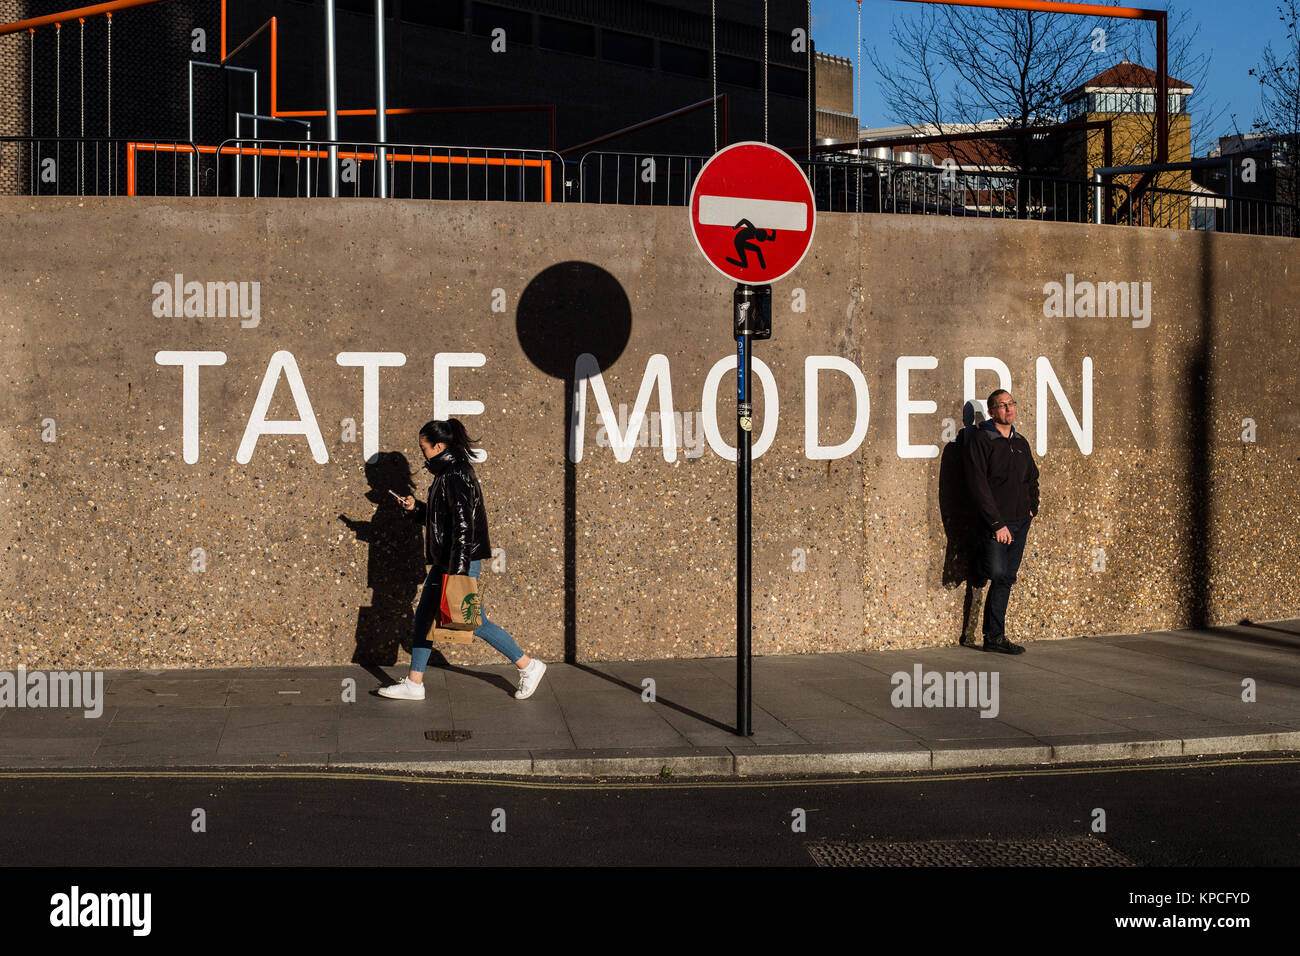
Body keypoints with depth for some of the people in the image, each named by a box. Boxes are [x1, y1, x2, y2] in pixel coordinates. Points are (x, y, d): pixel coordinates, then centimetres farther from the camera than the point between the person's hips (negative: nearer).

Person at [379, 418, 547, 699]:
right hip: (445, 561, 10)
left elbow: (463, 523, -24)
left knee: (474, 622, -1)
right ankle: (414, 683, 19)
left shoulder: (455, 476, -19)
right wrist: (415, 507, 11)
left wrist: (458, 570, -26)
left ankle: (528, 666, 11)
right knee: (424, 615, 12)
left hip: (460, 562, -10)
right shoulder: (448, 472, 12)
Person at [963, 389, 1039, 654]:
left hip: (1020, 522, 6)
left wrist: (1032, 509, 11)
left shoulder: (1021, 442, 15)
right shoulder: (980, 439, -7)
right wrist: (997, 523, -17)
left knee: (1006, 579, 6)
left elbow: (1032, 479, 27)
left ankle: (995, 637, 10)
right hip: (995, 522, -6)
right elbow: (978, 485, -14)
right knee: (998, 573, -22)